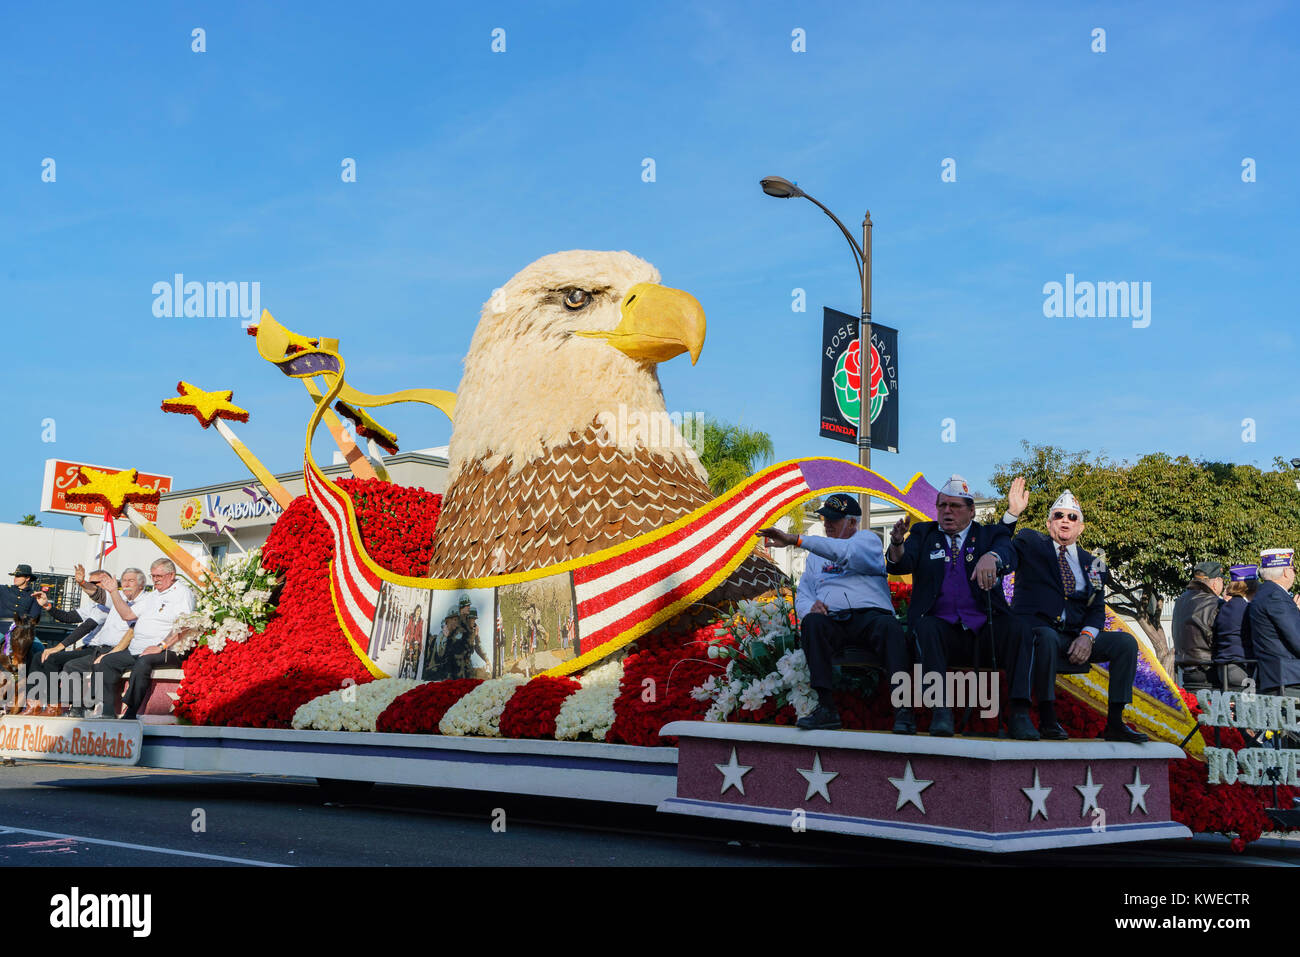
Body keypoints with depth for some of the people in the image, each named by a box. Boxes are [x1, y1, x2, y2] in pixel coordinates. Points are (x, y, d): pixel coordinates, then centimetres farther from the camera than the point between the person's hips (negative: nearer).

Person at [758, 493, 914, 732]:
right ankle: (826, 707, -38)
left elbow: (847, 553, -12)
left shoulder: (867, 539, 13)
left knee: (888, 626, -36)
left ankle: (902, 708, -43)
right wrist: (810, 607, -5)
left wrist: (796, 540, -17)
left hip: (869, 615, -3)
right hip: (832, 621, 3)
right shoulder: (817, 555, 29)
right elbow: (802, 597, 23)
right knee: (812, 622, -32)